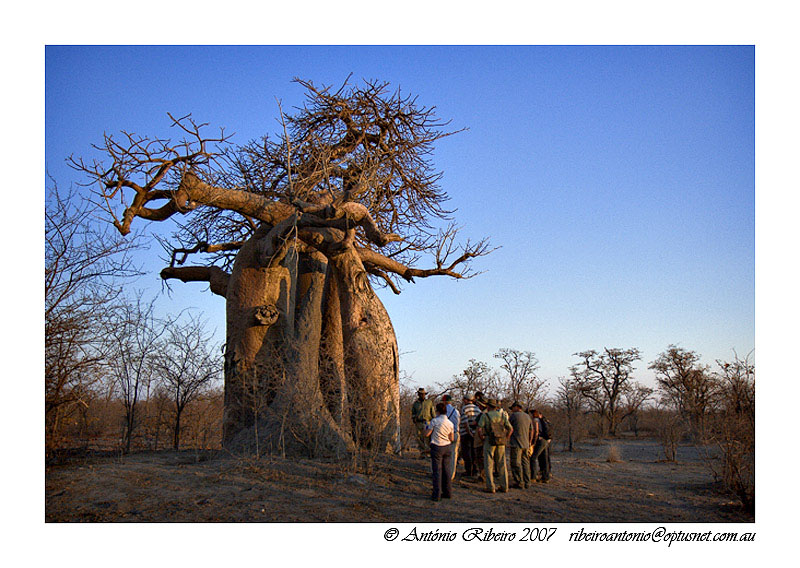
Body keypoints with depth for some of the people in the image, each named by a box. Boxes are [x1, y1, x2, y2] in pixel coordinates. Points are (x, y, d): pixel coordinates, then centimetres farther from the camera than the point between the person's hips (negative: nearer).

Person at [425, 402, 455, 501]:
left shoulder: (435, 421, -11)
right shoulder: (450, 423, 3)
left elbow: (427, 434, -7)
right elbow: (452, 439, 6)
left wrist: (427, 427, 12)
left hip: (437, 448, -4)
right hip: (448, 447, 4)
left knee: (437, 471, -1)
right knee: (447, 470, 12)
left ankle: (436, 494, 0)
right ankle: (447, 492, 18)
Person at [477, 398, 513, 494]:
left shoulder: (485, 415, -3)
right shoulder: (502, 415, 8)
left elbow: (479, 429, -12)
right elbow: (510, 429, 5)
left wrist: (482, 439, 1)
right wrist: (505, 439, 11)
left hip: (489, 442, -3)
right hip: (501, 443, 4)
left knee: (488, 465, 1)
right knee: (502, 465, 10)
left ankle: (490, 487, -3)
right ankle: (504, 487, 11)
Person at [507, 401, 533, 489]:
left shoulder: (514, 415, -7)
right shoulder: (527, 416, 14)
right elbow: (531, 431, 17)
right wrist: (529, 442, 22)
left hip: (516, 444, -7)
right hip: (525, 444, 7)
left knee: (516, 464, -2)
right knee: (525, 463, 11)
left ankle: (519, 483, -3)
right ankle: (527, 483, 13)